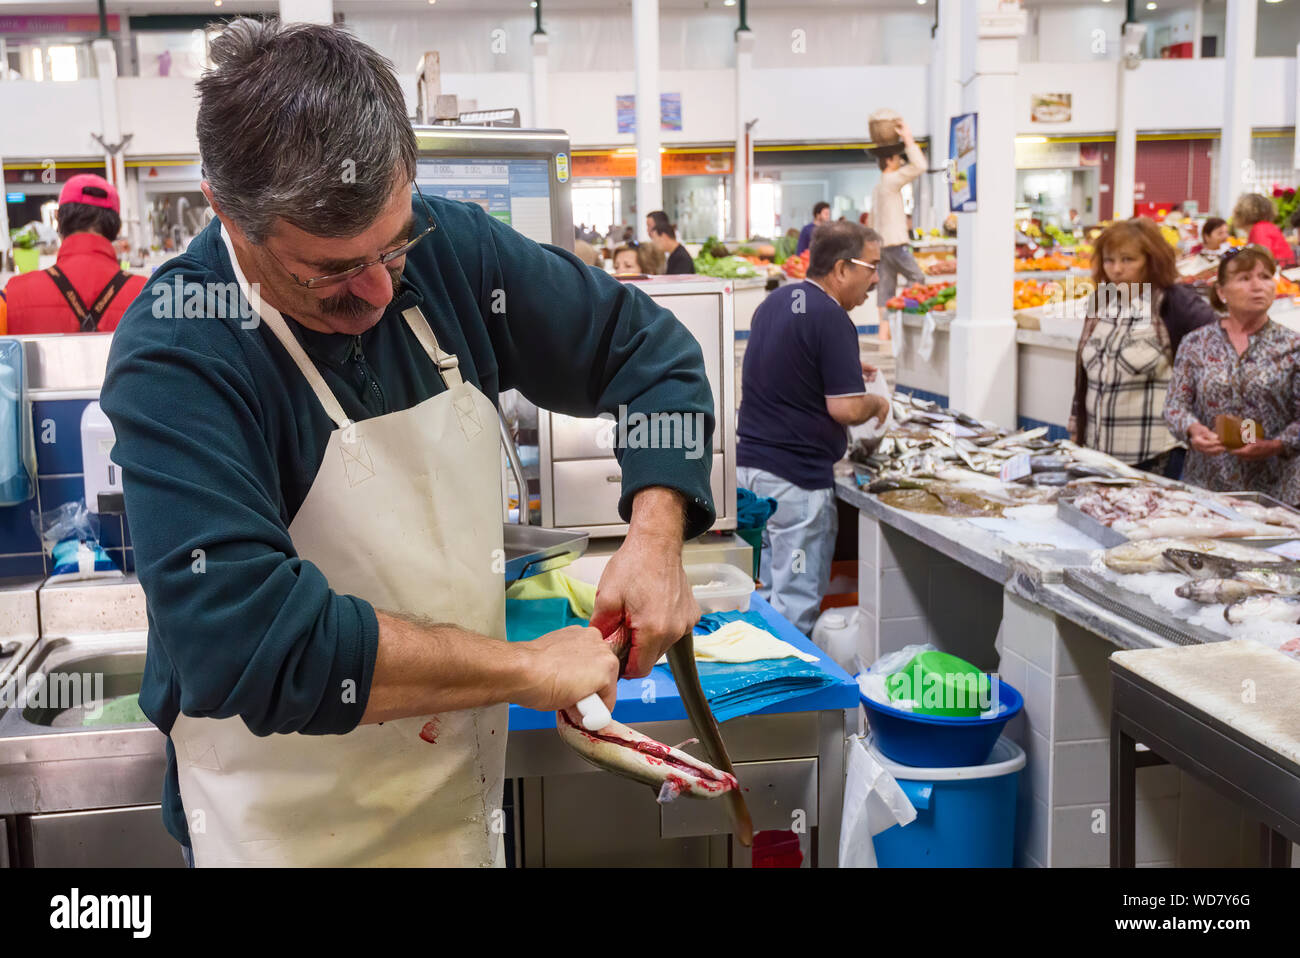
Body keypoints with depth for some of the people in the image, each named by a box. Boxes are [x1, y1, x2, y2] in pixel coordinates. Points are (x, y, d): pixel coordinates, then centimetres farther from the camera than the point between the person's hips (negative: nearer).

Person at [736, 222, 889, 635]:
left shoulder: (775, 301, 12)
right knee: (796, 605, -1)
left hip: (749, 462, 9)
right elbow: (845, 409, -19)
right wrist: (877, 404, 1)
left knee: (764, 594, 16)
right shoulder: (831, 319, -16)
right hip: (795, 479, -9)